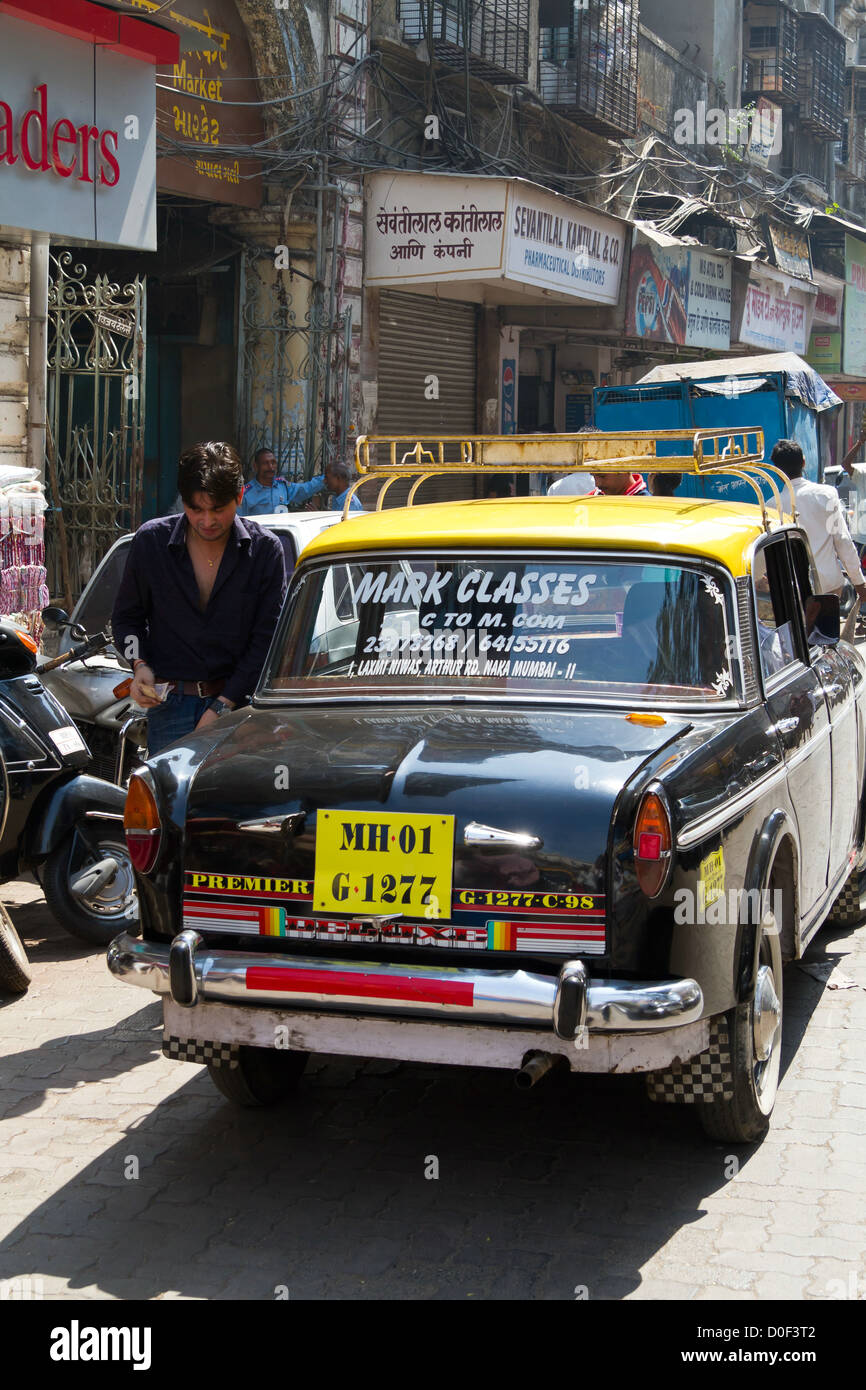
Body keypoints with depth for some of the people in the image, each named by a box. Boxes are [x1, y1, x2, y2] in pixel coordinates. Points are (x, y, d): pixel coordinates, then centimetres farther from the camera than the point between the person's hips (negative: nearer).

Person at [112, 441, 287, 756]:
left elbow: (267, 638, -2)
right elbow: (126, 617, 16)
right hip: (169, 703, 1)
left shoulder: (264, 549, -1)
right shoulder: (151, 541, 3)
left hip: (239, 703, 0)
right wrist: (139, 665, -4)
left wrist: (223, 706, -8)